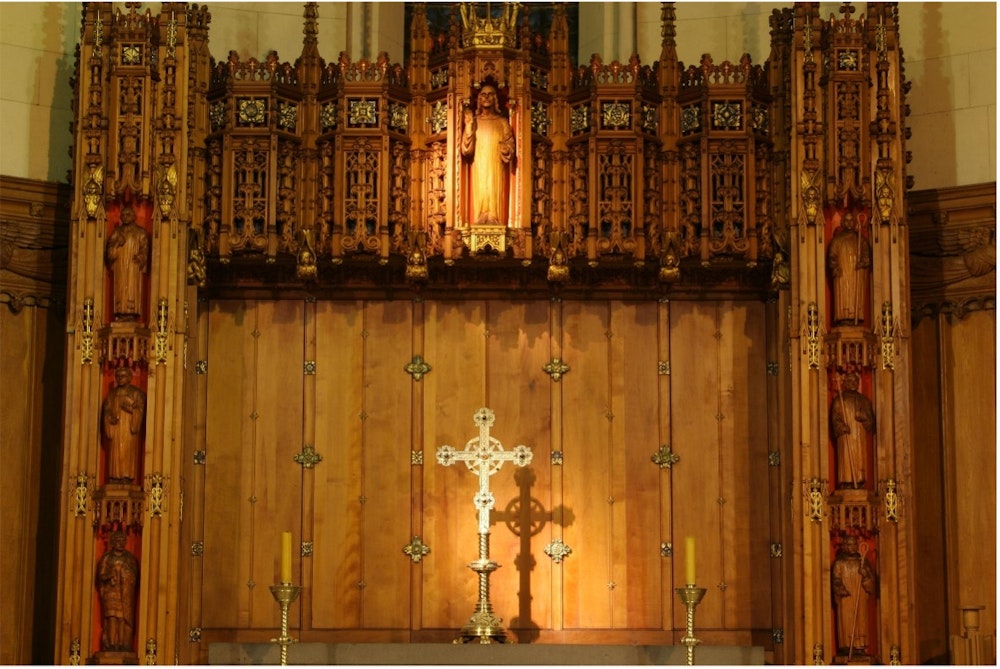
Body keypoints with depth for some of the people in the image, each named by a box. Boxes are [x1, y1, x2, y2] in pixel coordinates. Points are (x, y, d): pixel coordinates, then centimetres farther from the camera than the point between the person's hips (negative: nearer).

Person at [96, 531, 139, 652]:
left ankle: (124, 645, -6)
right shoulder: (107, 558, 8)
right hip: (111, 592, -2)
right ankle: (111, 645, -16)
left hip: (127, 594, 2)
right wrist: (108, 576, -17)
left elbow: (136, 576, 12)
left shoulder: (131, 558, 14)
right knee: (112, 618, -14)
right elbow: (101, 575, 3)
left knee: (126, 618, -6)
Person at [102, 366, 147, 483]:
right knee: (115, 453, -4)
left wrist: (130, 409, -16)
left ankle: (127, 477, -9)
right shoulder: (112, 394, 15)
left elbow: (140, 411, -1)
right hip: (115, 429, 3)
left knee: (128, 454, -9)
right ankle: (115, 477, -4)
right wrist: (110, 418, -6)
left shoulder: (136, 393, 6)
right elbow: (106, 411, 10)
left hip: (129, 429, -3)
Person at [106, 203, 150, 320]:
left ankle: (131, 313, -15)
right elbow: (110, 249, 8)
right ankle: (120, 313, -8)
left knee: (132, 288, -11)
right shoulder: (117, 232, 16)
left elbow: (144, 248, -1)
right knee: (120, 288, -5)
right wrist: (118, 243, -11)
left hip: (133, 267, -3)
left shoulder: (140, 232, 8)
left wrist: (139, 257, -18)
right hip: (119, 266, 3)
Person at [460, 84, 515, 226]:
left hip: (496, 171, 0)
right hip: (478, 170, 0)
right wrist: (468, 126, -10)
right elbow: (466, 150, -1)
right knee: (479, 199, -7)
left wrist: (505, 149, -17)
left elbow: (510, 148, 6)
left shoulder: (502, 122, 9)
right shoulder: (473, 121, 9)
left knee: (495, 200, -7)